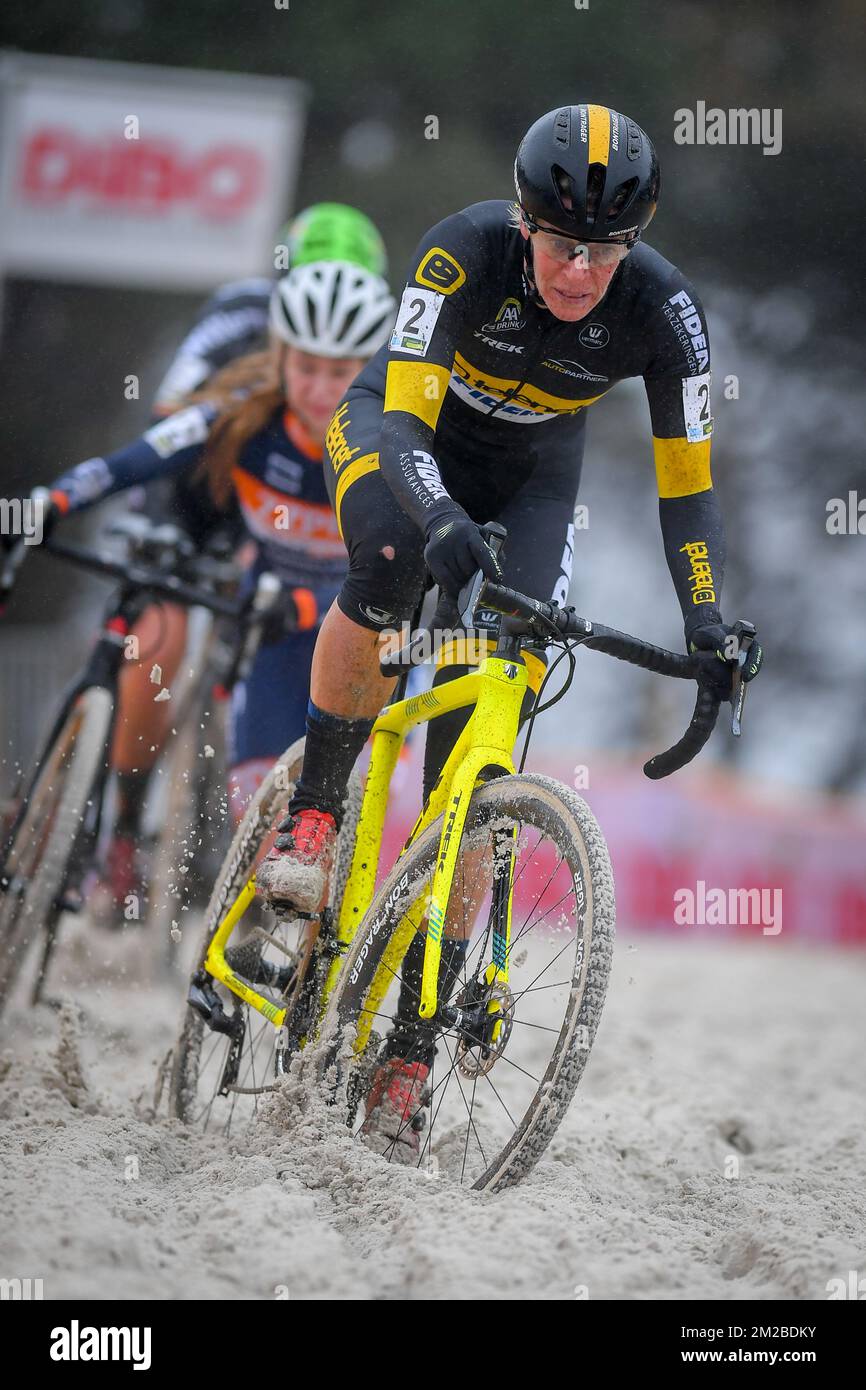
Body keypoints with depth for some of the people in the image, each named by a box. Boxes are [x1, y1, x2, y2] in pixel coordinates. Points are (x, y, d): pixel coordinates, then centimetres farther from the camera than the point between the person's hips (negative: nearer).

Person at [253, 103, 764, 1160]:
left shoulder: (662, 310, -26)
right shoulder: (465, 252, -32)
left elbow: (686, 485, -21)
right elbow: (403, 421, -37)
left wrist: (708, 626, -33)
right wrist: (443, 523, -56)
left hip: (531, 476, 1)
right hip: (403, 431, -1)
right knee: (392, 565, -39)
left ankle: (410, 1051, -8)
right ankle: (309, 822, -19)